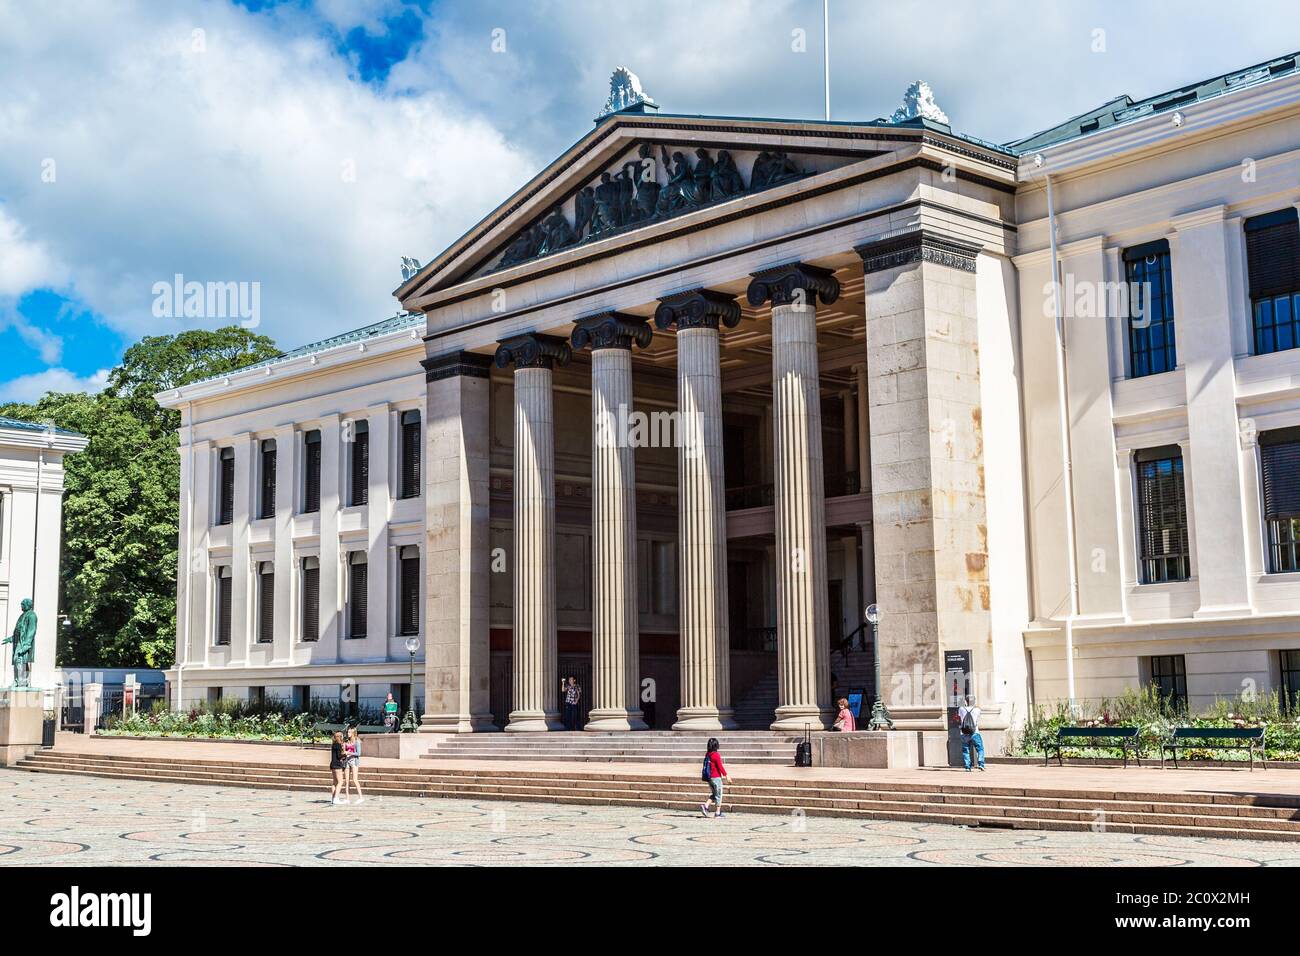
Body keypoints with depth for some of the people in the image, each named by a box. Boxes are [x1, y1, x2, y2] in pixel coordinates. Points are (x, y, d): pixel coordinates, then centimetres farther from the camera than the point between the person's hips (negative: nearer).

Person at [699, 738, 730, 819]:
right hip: (716, 777, -7)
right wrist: (726, 776, -8)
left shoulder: (707, 755, 5)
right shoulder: (716, 755, -16)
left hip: (709, 778, 7)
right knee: (718, 795, 4)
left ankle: (705, 805, 0)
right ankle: (717, 812, 7)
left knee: (714, 794, 18)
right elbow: (720, 767, -15)